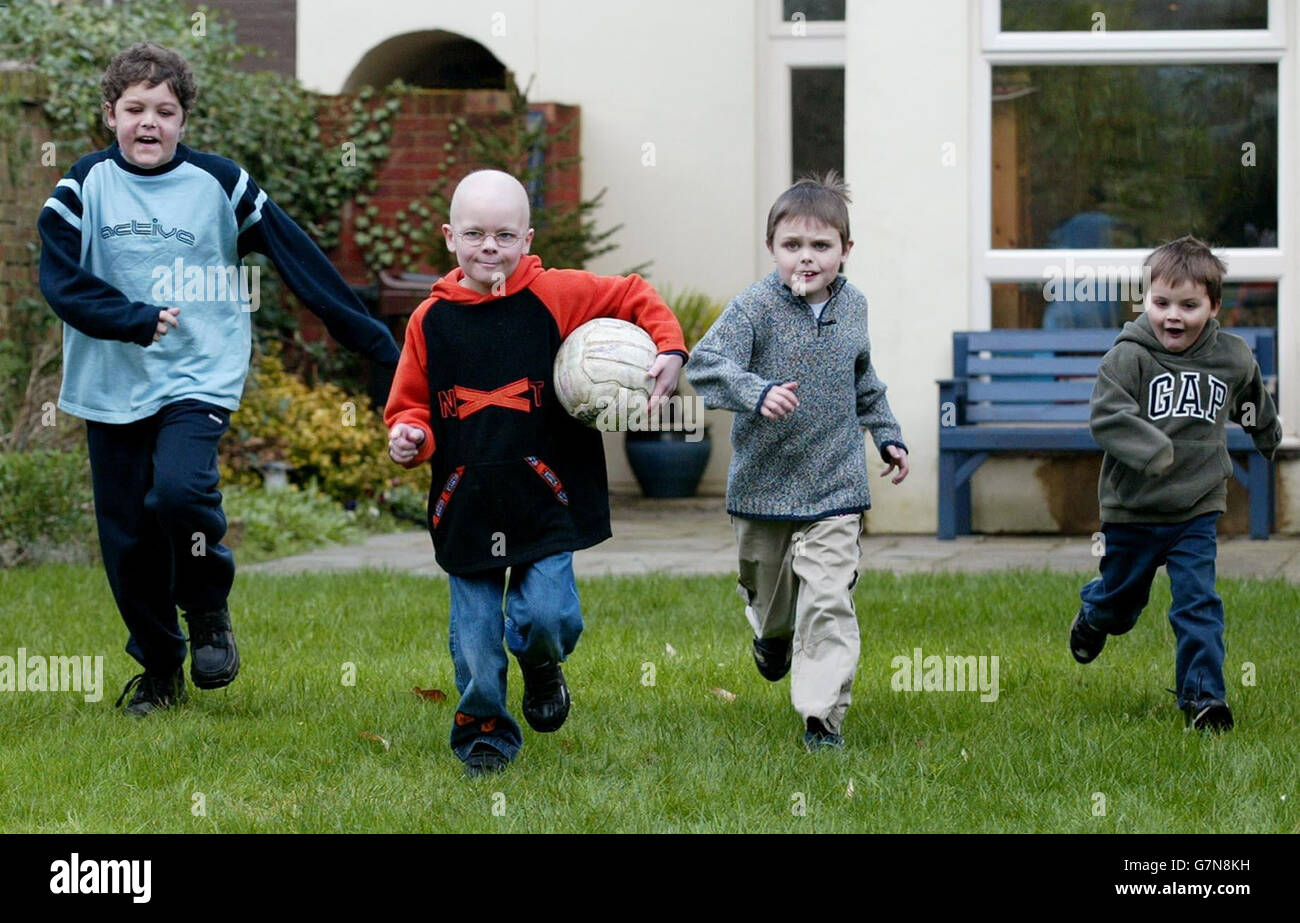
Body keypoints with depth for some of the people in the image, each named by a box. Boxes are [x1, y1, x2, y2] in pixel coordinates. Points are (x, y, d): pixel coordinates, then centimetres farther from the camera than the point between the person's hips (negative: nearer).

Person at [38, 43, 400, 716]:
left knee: (179, 490, -26)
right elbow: (60, 280, -7)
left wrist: (373, 341, 4)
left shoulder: (219, 184, 0)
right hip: (112, 387, 2)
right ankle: (159, 668, 21)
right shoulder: (85, 187, 2)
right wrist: (139, 320, -19)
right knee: (126, 536, 3)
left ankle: (208, 610, 1)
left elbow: (300, 262, 4)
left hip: (199, 377, -2)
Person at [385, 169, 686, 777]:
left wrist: (670, 351, -5)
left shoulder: (555, 295, -2)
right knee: (474, 633, 3)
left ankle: (542, 670, 23)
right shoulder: (430, 321, 2)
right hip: (466, 505, 1)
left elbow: (636, 299, 9)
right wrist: (409, 436, -11)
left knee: (547, 613, -12)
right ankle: (484, 731, 24)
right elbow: (412, 404, 10)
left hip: (546, 500, -1)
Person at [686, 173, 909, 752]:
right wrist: (757, 393, -41)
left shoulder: (852, 306, 3)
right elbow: (705, 364, -26)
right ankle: (773, 636, 52)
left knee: (828, 603, -9)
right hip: (763, 483, -1)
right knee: (767, 591, 17)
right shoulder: (756, 307, -13)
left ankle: (822, 714, -5)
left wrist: (886, 435, 24)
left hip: (834, 487, 1)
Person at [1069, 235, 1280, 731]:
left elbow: (1255, 405, 20)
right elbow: (1108, 416, -26)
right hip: (1132, 510, -1)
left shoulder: (1234, 358, -2)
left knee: (1198, 604, -9)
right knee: (1119, 605, 18)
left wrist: (1269, 438, 38)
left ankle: (1202, 696, -2)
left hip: (1196, 511, 1)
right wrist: (1152, 451, -40)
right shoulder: (1128, 356, -15)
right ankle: (1092, 617, 52)